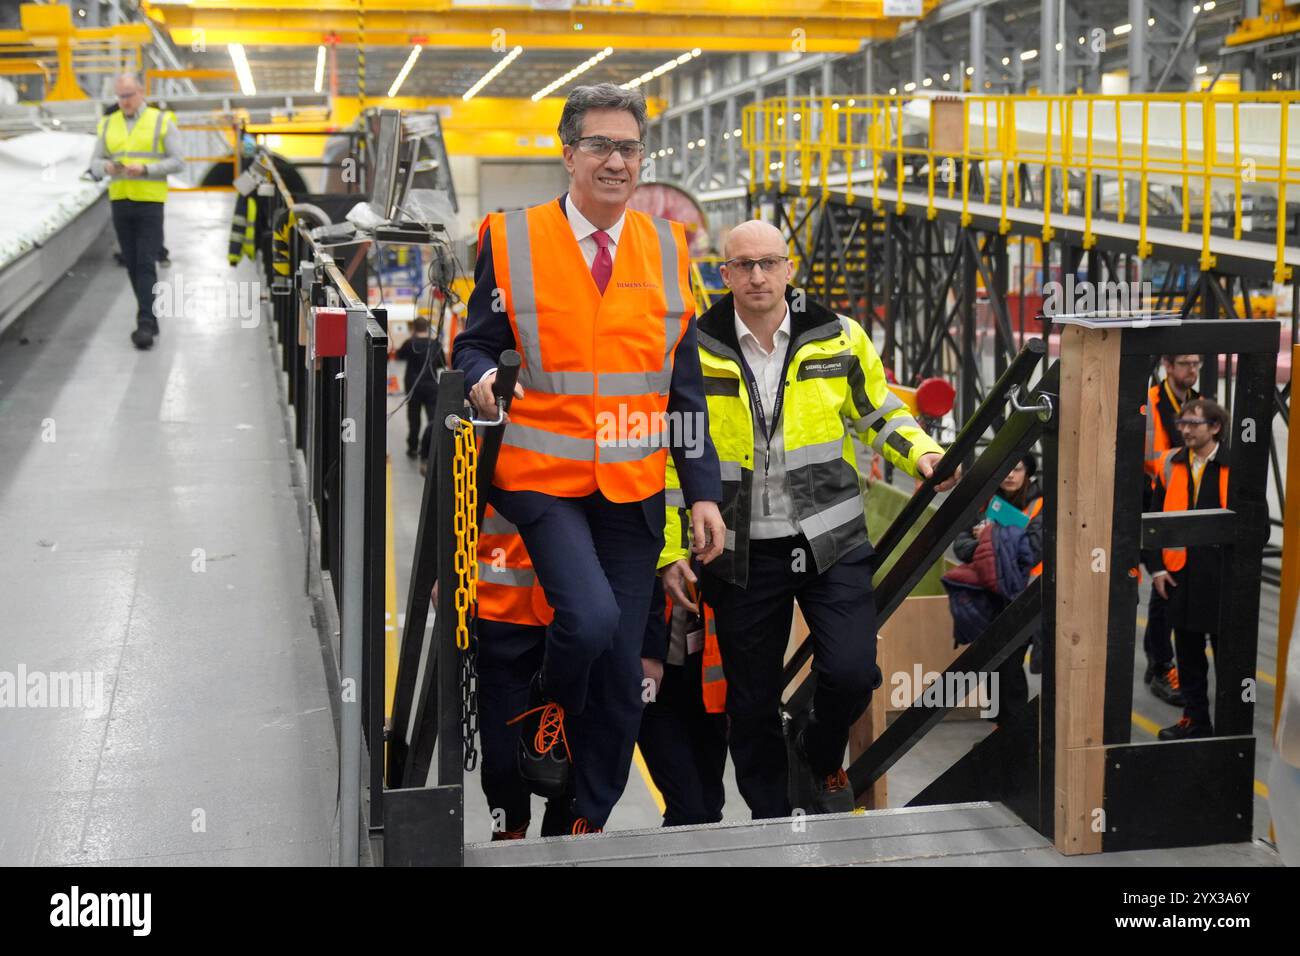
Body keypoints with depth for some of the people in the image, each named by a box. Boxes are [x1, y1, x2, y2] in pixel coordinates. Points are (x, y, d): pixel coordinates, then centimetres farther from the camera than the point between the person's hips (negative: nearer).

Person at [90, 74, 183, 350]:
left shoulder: (162, 122, 0)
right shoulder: (108, 124, 12)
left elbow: (177, 162, -4)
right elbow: (95, 162, 12)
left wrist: (145, 168, -17)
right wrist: (107, 167, -12)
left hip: (149, 202, -4)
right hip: (120, 202, 5)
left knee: (146, 263, -11)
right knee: (132, 264, 7)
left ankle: (145, 324, -13)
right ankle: (150, 318, 18)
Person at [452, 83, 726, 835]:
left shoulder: (667, 248, 8)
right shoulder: (512, 241, -2)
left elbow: (685, 383, 10)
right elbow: (476, 344, 3)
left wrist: (704, 491, 4)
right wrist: (484, 378, -22)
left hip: (634, 488, 4)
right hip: (543, 476, -3)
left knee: (623, 672, 6)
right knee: (590, 617, -25)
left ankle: (591, 824, 25)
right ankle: (543, 716, 10)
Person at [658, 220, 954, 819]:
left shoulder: (838, 337, 1)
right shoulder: (695, 350, -2)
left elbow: (879, 412, 15)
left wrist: (921, 455, -5)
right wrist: (670, 550, 1)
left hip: (829, 540, 0)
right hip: (742, 552, 0)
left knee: (852, 673, -12)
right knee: (752, 701, 8)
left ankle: (819, 754, 22)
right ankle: (770, 818, 30)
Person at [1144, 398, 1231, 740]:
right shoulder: (1171, 464, 5)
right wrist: (1156, 567, 3)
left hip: (1222, 578, -4)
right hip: (1180, 576, 4)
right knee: (1188, 654, 13)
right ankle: (1195, 719, 25)